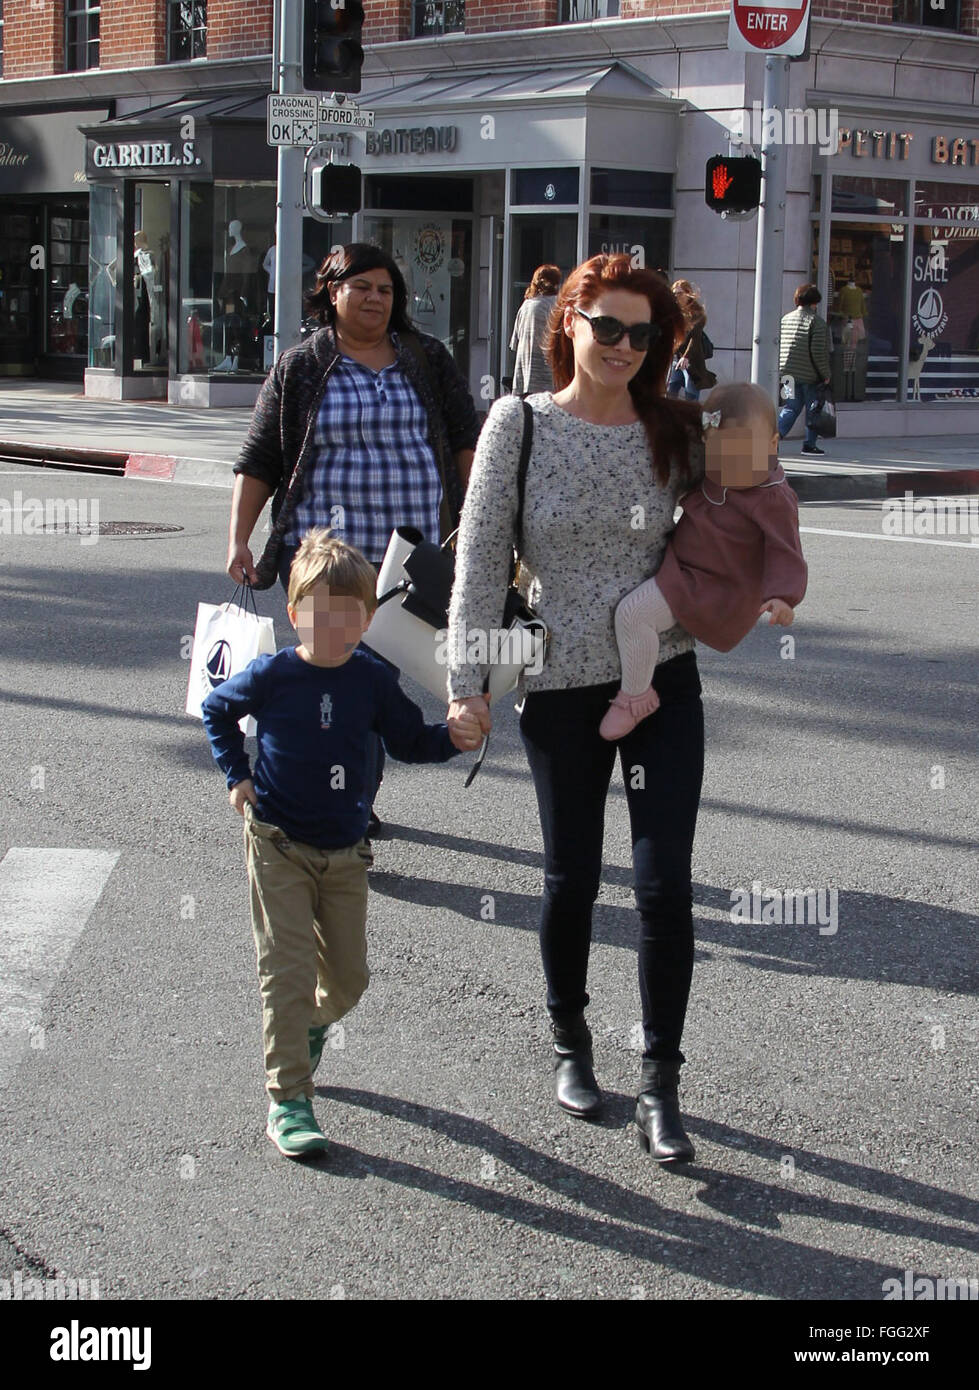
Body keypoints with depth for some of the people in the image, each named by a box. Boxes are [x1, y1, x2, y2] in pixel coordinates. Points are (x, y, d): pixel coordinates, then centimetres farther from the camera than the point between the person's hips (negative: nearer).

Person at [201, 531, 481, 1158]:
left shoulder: (372, 680, -3)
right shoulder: (271, 675, -10)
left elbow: (409, 739, 9)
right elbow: (217, 712, 9)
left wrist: (452, 738, -10)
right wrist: (237, 776, 2)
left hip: (345, 849, 3)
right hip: (279, 845, -3)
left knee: (349, 976, 9)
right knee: (289, 970, -9)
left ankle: (308, 1030, 42)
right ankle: (288, 1101, -4)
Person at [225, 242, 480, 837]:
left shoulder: (427, 360, 11)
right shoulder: (300, 369, 4)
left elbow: (465, 440, 14)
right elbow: (258, 462, 5)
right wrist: (239, 539, -2)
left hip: (410, 552, 3)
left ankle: (360, 799, 23)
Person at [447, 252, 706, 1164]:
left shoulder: (674, 430, 2)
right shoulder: (520, 423, -5)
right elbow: (481, 554, -4)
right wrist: (467, 679, -6)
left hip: (663, 678, 1)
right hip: (560, 685, -1)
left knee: (665, 885, -4)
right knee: (572, 879, 9)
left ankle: (659, 1087, 6)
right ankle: (569, 1044, 34)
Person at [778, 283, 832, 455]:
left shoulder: (786, 319, 7)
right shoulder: (817, 322, -10)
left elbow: (777, 347, 10)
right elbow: (819, 353, -16)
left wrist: (781, 372, 19)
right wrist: (825, 375, -6)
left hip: (788, 374, 5)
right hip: (810, 376, -5)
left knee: (791, 407, 11)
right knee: (813, 409, 8)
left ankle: (777, 433, -10)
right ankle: (809, 444, 11)